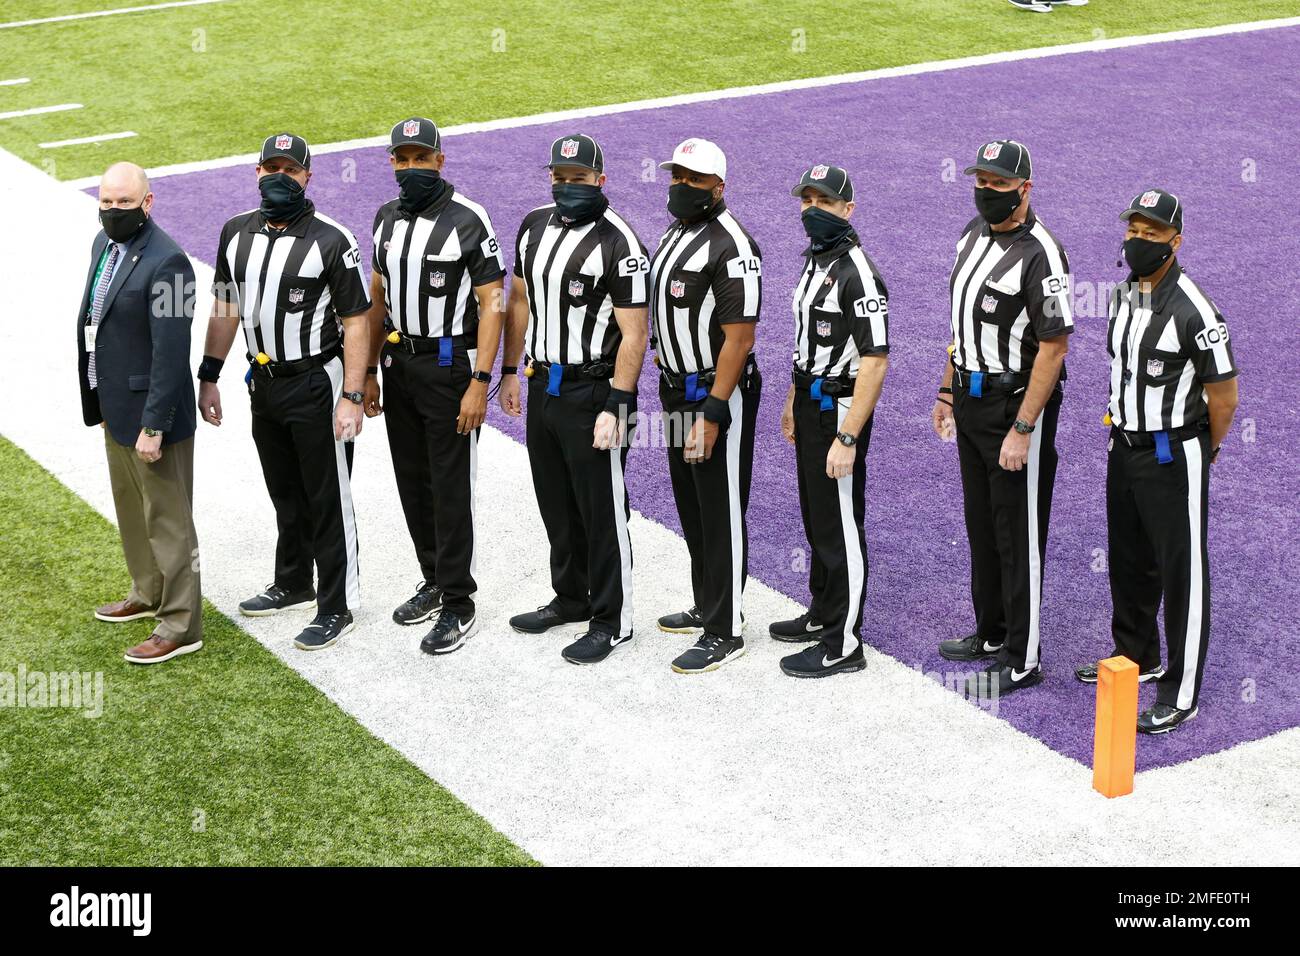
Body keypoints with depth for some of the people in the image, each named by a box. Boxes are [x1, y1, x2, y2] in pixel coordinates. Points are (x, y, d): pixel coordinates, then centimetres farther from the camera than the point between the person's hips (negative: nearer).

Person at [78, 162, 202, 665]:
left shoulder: (166, 262, -23)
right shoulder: (104, 243, 6)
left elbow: (171, 352, -24)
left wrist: (153, 425, -23)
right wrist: (98, 400, 14)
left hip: (151, 412, -9)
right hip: (114, 406, 9)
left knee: (167, 519, 1)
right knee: (131, 508, 24)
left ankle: (180, 625, 11)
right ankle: (148, 593, 42)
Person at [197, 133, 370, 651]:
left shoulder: (332, 240, -16)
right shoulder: (236, 233, 3)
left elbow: (355, 323, -15)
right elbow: (224, 308, 13)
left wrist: (352, 398, -20)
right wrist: (208, 378, 11)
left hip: (316, 385, -6)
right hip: (263, 384, 6)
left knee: (327, 500, 2)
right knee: (284, 493, 21)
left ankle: (337, 607, 11)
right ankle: (293, 584, 37)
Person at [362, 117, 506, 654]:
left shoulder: (468, 220, -13)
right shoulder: (387, 219, 8)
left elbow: (491, 303, -14)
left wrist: (479, 383, -19)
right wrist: (369, 372, 14)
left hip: (450, 367, -7)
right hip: (399, 364, 7)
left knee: (450, 489, -3)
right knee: (413, 484, 14)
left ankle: (458, 606, 4)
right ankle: (435, 580, 29)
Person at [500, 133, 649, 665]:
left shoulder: (617, 243, -16)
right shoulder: (534, 226, 7)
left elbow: (633, 333, -17)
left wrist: (616, 408, -20)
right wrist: (511, 374, 16)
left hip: (592, 391, -7)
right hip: (543, 386, 7)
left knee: (602, 510, 1)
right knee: (556, 503, 18)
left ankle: (611, 621, 11)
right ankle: (570, 599, 33)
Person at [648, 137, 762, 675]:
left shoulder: (730, 247, -20)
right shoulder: (674, 236, 11)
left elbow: (738, 338, -23)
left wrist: (712, 415, -25)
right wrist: (672, 385, 17)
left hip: (718, 395, -10)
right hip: (679, 390, 10)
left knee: (720, 515, -3)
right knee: (691, 510, 18)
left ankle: (724, 632, 4)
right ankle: (708, 607, 32)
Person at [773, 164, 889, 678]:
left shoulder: (857, 273, -20)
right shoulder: (814, 262, 10)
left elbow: (874, 361, -25)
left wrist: (847, 438, -27)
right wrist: (793, 403, 23)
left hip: (839, 411, -9)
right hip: (810, 405, 9)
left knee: (840, 529, -3)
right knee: (817, 519, 19)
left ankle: (843, 646, 4)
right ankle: (822, 615, 33)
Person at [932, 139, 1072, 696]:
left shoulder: (1040, 254, -20)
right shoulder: (973, 234, 8)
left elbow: (1052, 349, -22)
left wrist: (1022, 429, -23)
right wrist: (947, 390, 18)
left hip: (1016, 404, -9)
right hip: (971, 400, 9)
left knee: (1018, 535, -1)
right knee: (981, 525, 18)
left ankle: (1023, 660, 8)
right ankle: (991, 634, 32)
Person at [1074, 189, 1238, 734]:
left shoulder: (1193, 310, -20)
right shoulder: (1122, 296, 5)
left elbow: (1223, 395, -14)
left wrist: (1201, 453, 0)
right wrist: (1126, 432, 16)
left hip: (1174, 458, -8)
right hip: (1124, 447, 8)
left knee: (1182, 572, -1)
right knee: (1128, 562, 20)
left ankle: (1180, 696, 4)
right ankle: (1136, 658, 38)